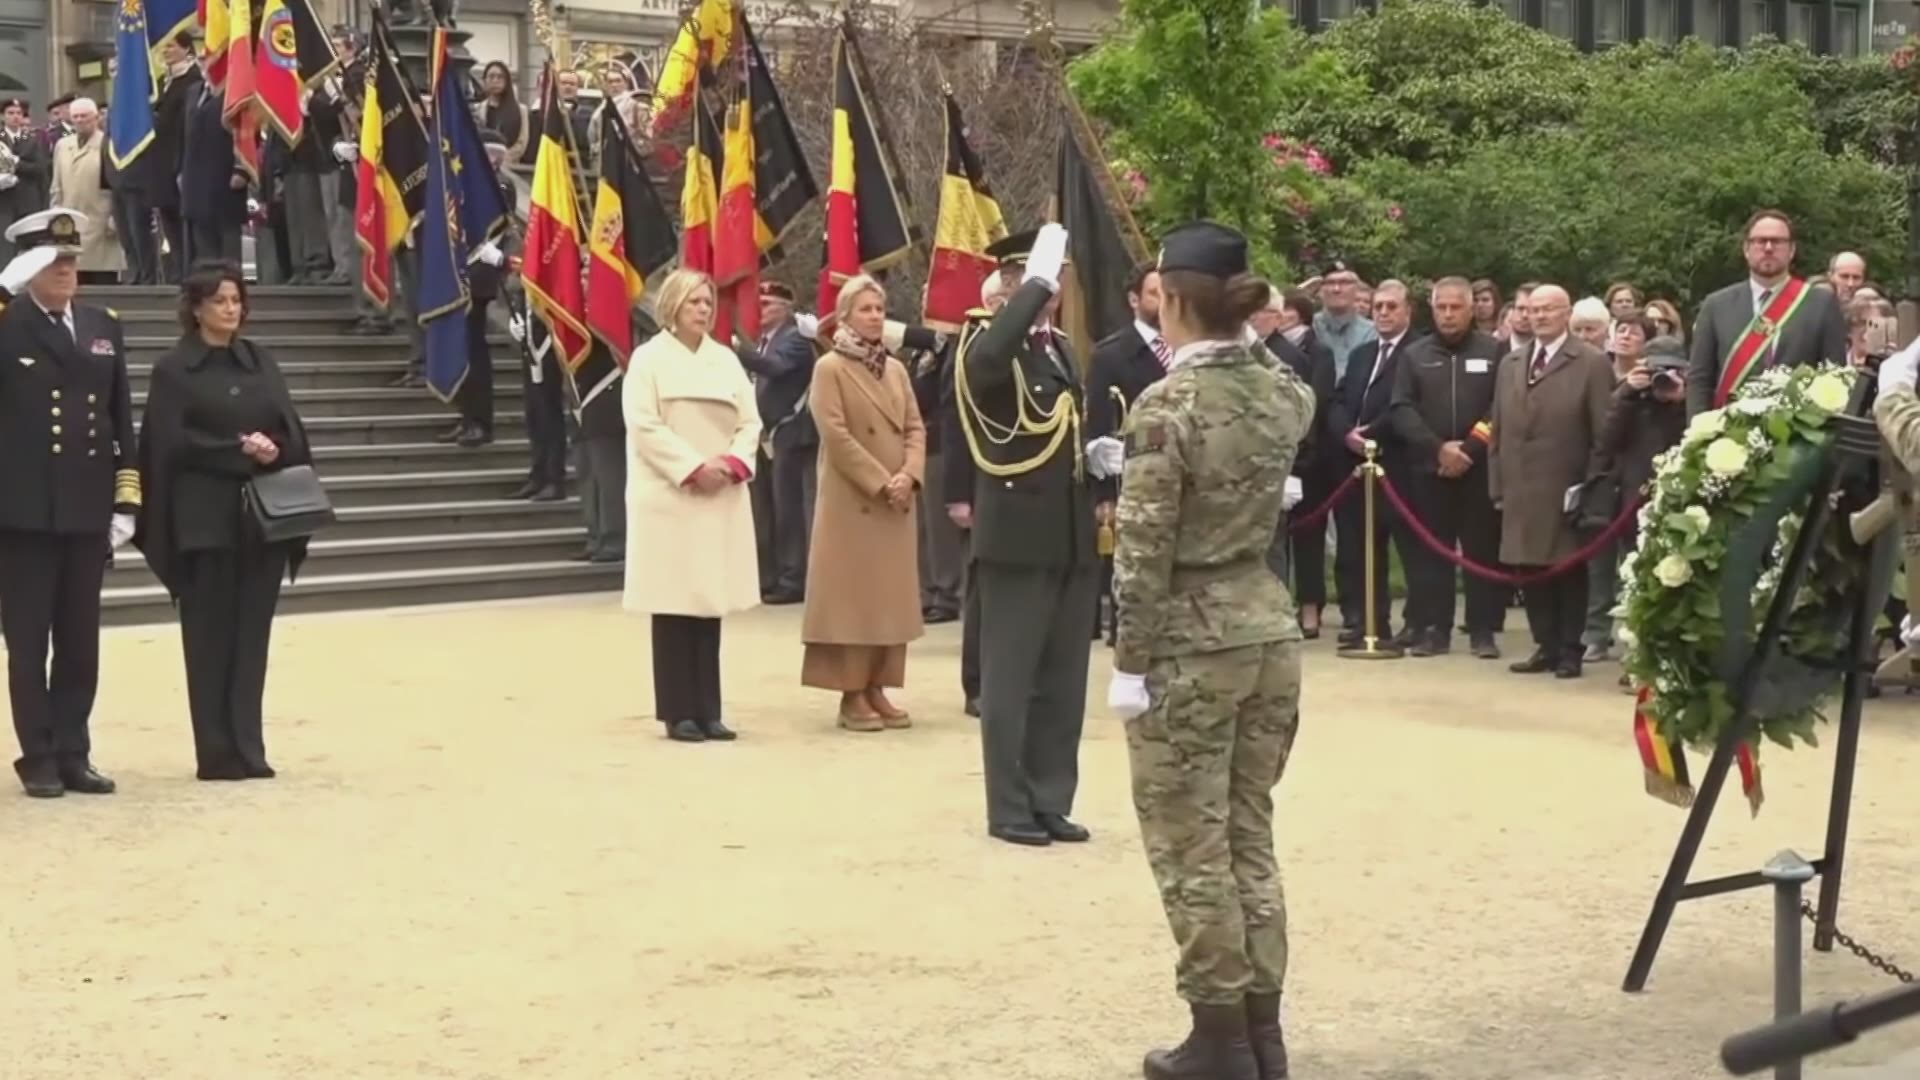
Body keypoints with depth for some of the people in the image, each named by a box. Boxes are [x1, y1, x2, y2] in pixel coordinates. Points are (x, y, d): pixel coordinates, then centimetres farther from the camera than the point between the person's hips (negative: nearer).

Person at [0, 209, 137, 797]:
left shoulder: (104, 325, 11)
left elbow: (122, 420, 11)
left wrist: (126, 501, 7)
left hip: (87, 513, 4)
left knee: (80, 643, 10)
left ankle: (73, 754, 19)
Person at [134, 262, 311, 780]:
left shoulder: (259, 359, 13)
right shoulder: (174, 370, 0)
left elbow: (293, 429, 6)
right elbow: (173, 444, -9)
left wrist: (273, 448, -15)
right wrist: (241, 452, -15)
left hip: (264, 516, 4)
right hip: (205, 520, -4)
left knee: (252, 634, 5)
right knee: (211, 636, 0)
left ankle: (248, 748, 9)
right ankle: (218, 753, 4)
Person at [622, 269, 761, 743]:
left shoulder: (726, 359, 14)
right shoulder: (649, 358, -1)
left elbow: (750, 421, 10)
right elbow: (645, 426, -11)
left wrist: (734, 462, -9)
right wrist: (693, 468, -18)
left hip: (722, 499, 5)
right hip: (670, 497, -5)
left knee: (711, 601, 5)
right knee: (674, 604, -4)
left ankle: (708, 709, 10)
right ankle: (679, 712, 1)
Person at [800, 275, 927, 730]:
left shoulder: (896, 369, 14)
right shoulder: (829, 368, -6)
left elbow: (915, 427, 9)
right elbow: (836, 436, -14)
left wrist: (909, 475, -9)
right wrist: (880, 483, -17)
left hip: (897, 503, 6)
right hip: (852, 501, -6)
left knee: (891, 596, 7)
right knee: (853, 596, -3)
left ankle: (877, 688, 14)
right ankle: (852, 694, 1)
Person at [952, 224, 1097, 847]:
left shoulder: (1064, 348, 16)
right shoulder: (988, 344, -8)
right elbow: (991, 358, -35)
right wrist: (1037, 282, -27)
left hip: (1072, 534, 7)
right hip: (1018, 534, -7)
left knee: (1063, 679, 11)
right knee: (1009, 677, 1)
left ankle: (1051, 801, 19)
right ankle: (1010, 808, 8)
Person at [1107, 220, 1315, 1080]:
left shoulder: (1167, 404, -16)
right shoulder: (1283, 390, 3)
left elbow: (1144, 552, -16)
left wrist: (1129, 662, -9)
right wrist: (1247, 329, 23)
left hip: (1190, 646, -7)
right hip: (1269, 631, 7)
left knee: (1191, 851, 4)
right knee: (1249, 838, 15)